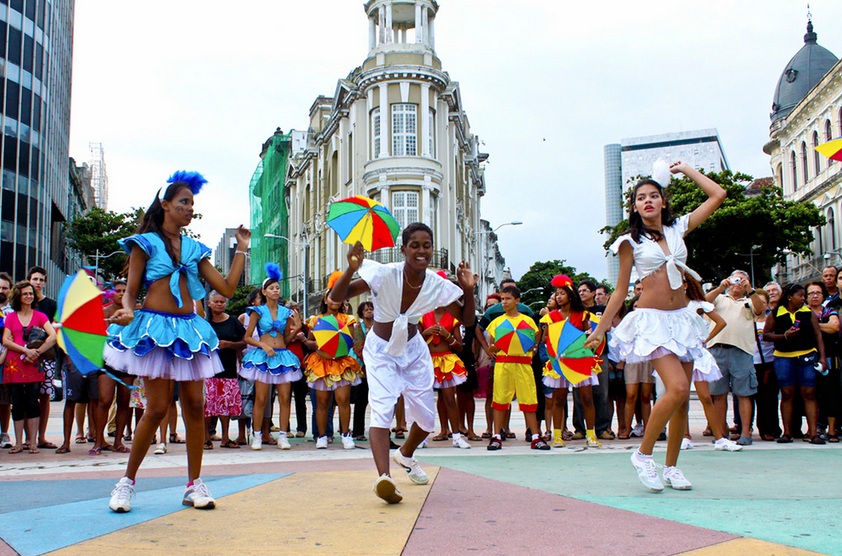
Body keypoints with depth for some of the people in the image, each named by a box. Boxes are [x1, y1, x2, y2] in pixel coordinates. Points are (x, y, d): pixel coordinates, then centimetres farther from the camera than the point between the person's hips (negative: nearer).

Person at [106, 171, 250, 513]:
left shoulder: (195, 249, 16)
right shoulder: (146, 242, 5)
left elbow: (227, 288, 10)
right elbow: (131, 291, -1)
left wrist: (241, 250, 10)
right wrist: (127, 312, -23)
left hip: (190, 329, 5)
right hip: (154, 327, -4)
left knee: (195, 406, 0)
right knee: (158, 408, -8)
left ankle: (194, 485, 8)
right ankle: (127, 481, 7)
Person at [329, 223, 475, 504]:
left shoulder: (438, 285, -16)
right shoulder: (384, 274, -26)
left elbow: (467, 320, -8)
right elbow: (337, 297, -29)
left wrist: (469, 290, -26)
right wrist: (351, 269, -47)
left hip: (414, 351, 4)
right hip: (381, 352, -4)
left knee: (427, 418, 10)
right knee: (381, 409, -26)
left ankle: (405, 455, 43)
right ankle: (384, 478, -36)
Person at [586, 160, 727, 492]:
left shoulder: (678, 229, 11)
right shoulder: (631, 241, 2)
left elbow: (718, 195, 11)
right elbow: (620, 290, 4)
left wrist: (686, 170, 17)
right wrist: (600, 329, 2)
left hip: (681, 318, 5)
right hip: (651, 319, -4)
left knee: (682, 398, 3)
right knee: (677, 388, -21)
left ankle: (671, 467, 15)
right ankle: (643, 455, -6)